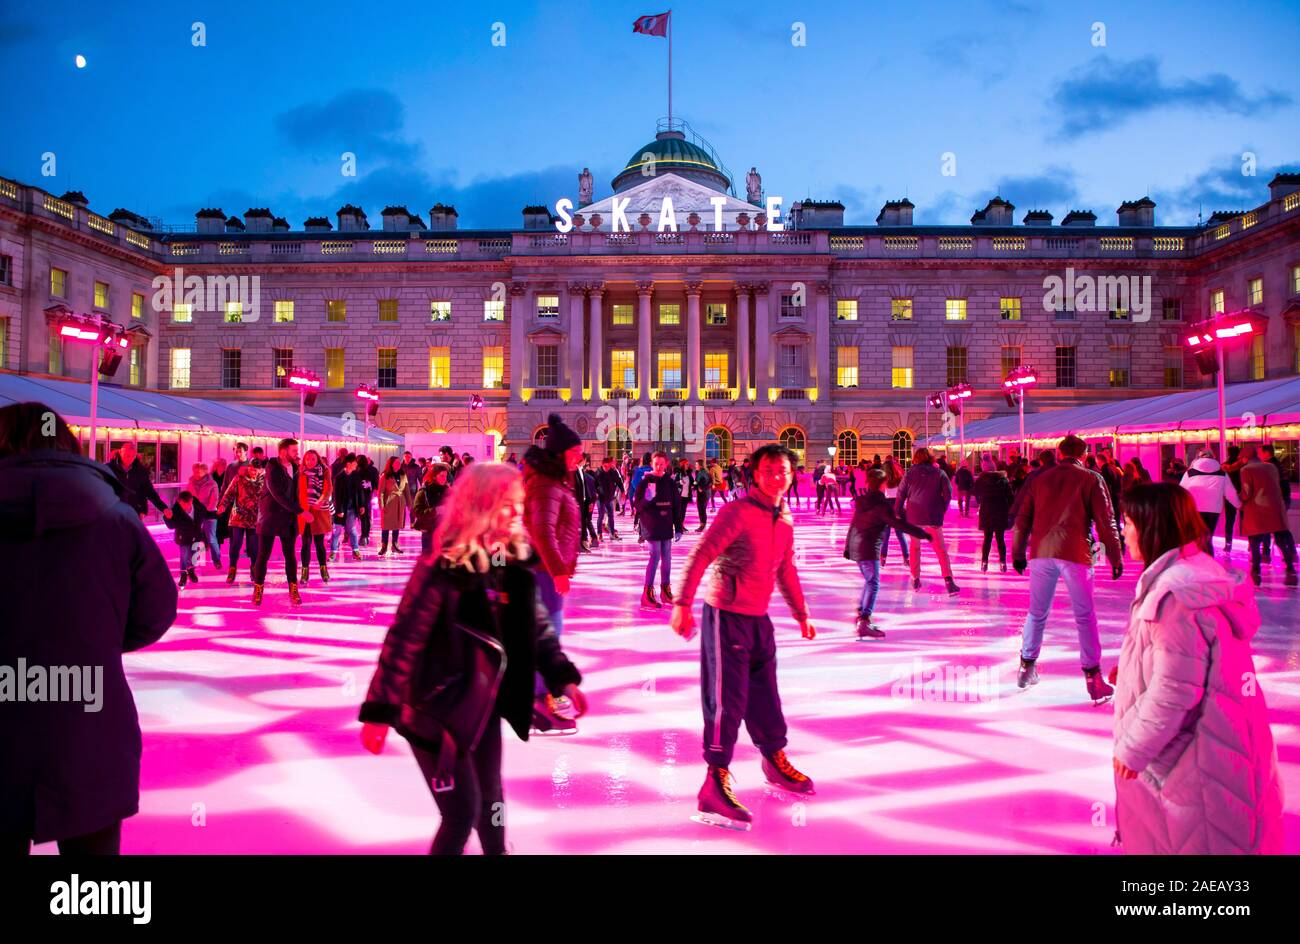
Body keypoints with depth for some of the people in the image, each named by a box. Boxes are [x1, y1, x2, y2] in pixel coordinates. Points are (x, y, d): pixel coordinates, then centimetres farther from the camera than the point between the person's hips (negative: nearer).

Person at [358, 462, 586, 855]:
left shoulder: (513, 560, -4)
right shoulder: (442, 567, -24)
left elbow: (536, 624, 7)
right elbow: (403, 640, -22)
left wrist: (563, 678, 5)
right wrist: (380, 710, -21)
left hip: (485, 700, 7)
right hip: (438, 706, -6)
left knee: (490, 796, 23)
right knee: (462, 812, 0)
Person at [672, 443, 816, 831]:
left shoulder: (785, 520, 10)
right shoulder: (738, 511, -15)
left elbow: (786, 570, 22)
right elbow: (701, 556, -21)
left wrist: (801, 613, 27)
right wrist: (683, 604, -29)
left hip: (759, 617, 7)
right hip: (726, 615, -7)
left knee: (764, 694, 20)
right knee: (727, 698, -6)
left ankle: (776, 760, 40)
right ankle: (716, 786, 3)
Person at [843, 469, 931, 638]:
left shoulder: (862, 501, 11)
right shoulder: (881, 504, -14)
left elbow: (853, 523, 18)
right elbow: (899, 524, -20)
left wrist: (848, 546, 25)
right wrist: (923, 534, -15)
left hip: (855, 546, 9)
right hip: (869, 549, -9)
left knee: (870, 581, 22)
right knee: (873, 584, -9)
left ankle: (861, 614, 24)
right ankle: (864, 622, -16)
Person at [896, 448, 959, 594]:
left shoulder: (910, 473, 5)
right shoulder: (939, 473, 4)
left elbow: (901, 493, 2)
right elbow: (948, 493, -2)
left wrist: (898, 512, 8)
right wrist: (942, 510, 9)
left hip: (913, 516, 1)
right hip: (933, 517, -1)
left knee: (915, 547, 18)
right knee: (941, 550, 4)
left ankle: (915, 579, 17)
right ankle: (948, 580, -11)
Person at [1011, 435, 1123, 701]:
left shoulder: (1040, 479, 11)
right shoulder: (1091, 479, 1)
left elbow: (1023, 519, 12)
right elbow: (1105, 522, -3)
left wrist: (1018, 553, 19)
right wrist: (1115, 558, 4)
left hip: (1041, 553, 3)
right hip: (1075, 554, -3)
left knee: (1036, 613, 15)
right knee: (1085, 617, 5)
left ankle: (1026, 668, 21)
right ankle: (1093, 679, 5)